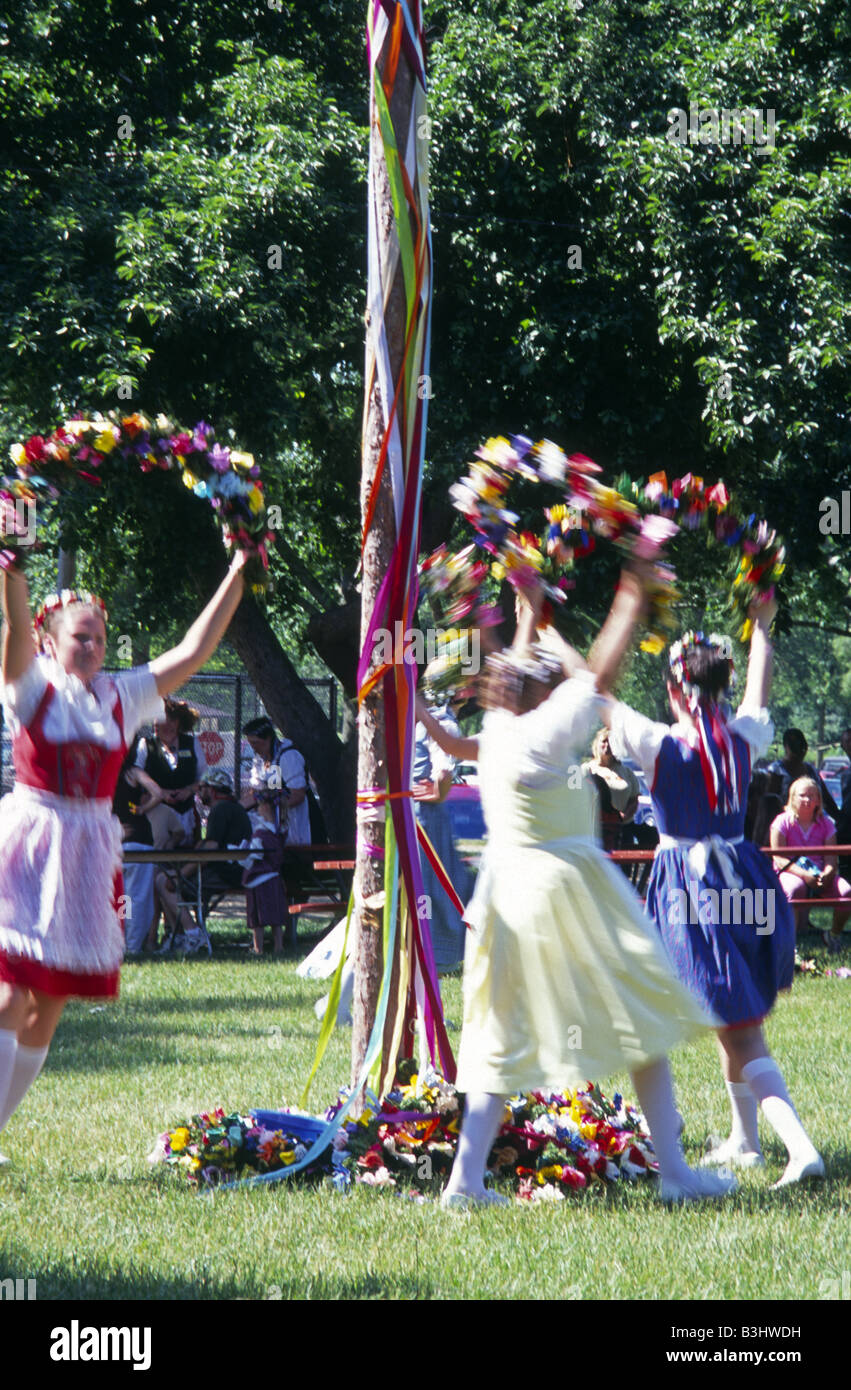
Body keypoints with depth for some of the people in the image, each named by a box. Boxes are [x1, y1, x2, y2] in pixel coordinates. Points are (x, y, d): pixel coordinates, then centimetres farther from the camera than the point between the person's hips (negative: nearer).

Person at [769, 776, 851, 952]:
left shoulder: (826, 824, 8)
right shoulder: (783, 822, -1)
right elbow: (780, 859, -10)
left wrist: (827, 874, -25)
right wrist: (804, 874, -26)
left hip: (819, 873, 3)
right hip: (789, 872, -3)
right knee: (796, 888, -42)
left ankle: (835, 934, 1)